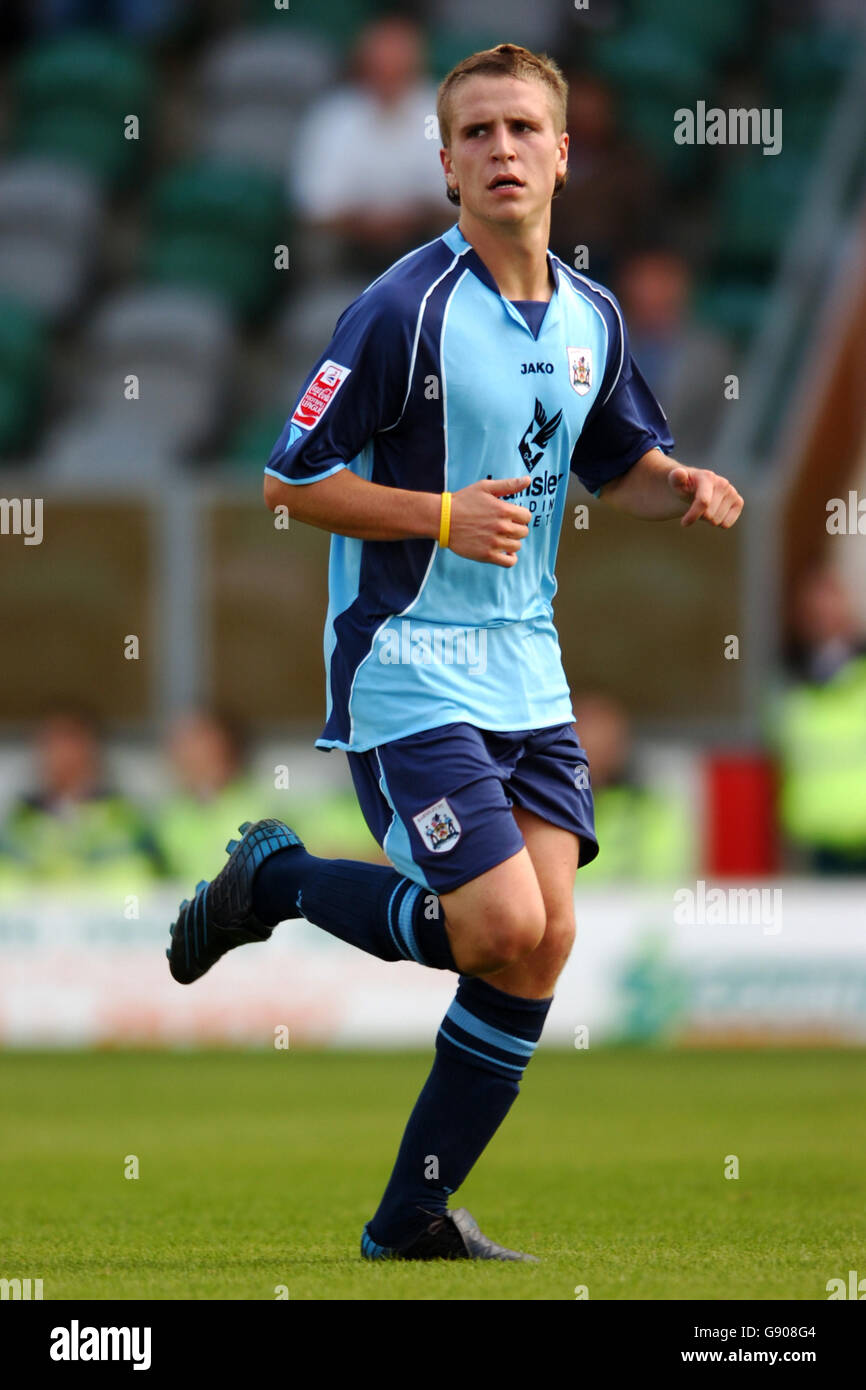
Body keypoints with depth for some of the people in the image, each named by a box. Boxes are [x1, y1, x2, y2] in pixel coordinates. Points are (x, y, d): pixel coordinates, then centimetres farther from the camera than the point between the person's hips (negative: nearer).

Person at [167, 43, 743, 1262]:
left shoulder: (592, 318, 8)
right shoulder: (404, 308, -13)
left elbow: (621, 463, 24)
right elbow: (291, 481, -11)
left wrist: (685, 487, 1)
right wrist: (442, 516, -21)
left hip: (528, 672, 7)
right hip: (407, 669, -7)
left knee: (544, 945, -2)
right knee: (500, 928, -16)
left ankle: (413, 1218, 8)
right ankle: (277, 878, 10)